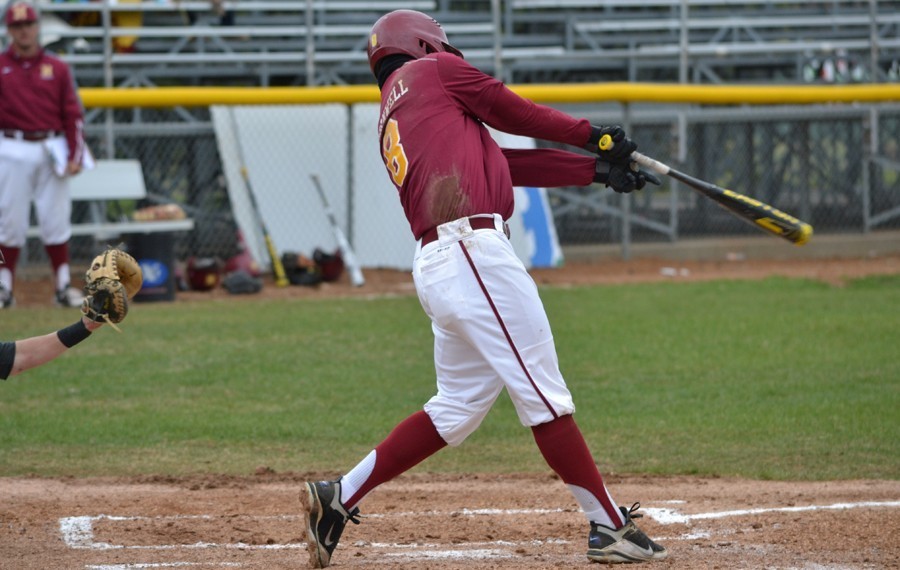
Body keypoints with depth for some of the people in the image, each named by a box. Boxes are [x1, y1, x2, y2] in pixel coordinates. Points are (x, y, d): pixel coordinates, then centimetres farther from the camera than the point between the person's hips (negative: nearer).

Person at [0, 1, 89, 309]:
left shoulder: (57, 68, 8)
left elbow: (74, 114, 6)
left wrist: (75, 155, -2)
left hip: (51, 148, 1)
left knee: (56, 221, 2)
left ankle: (64, 286, 8)